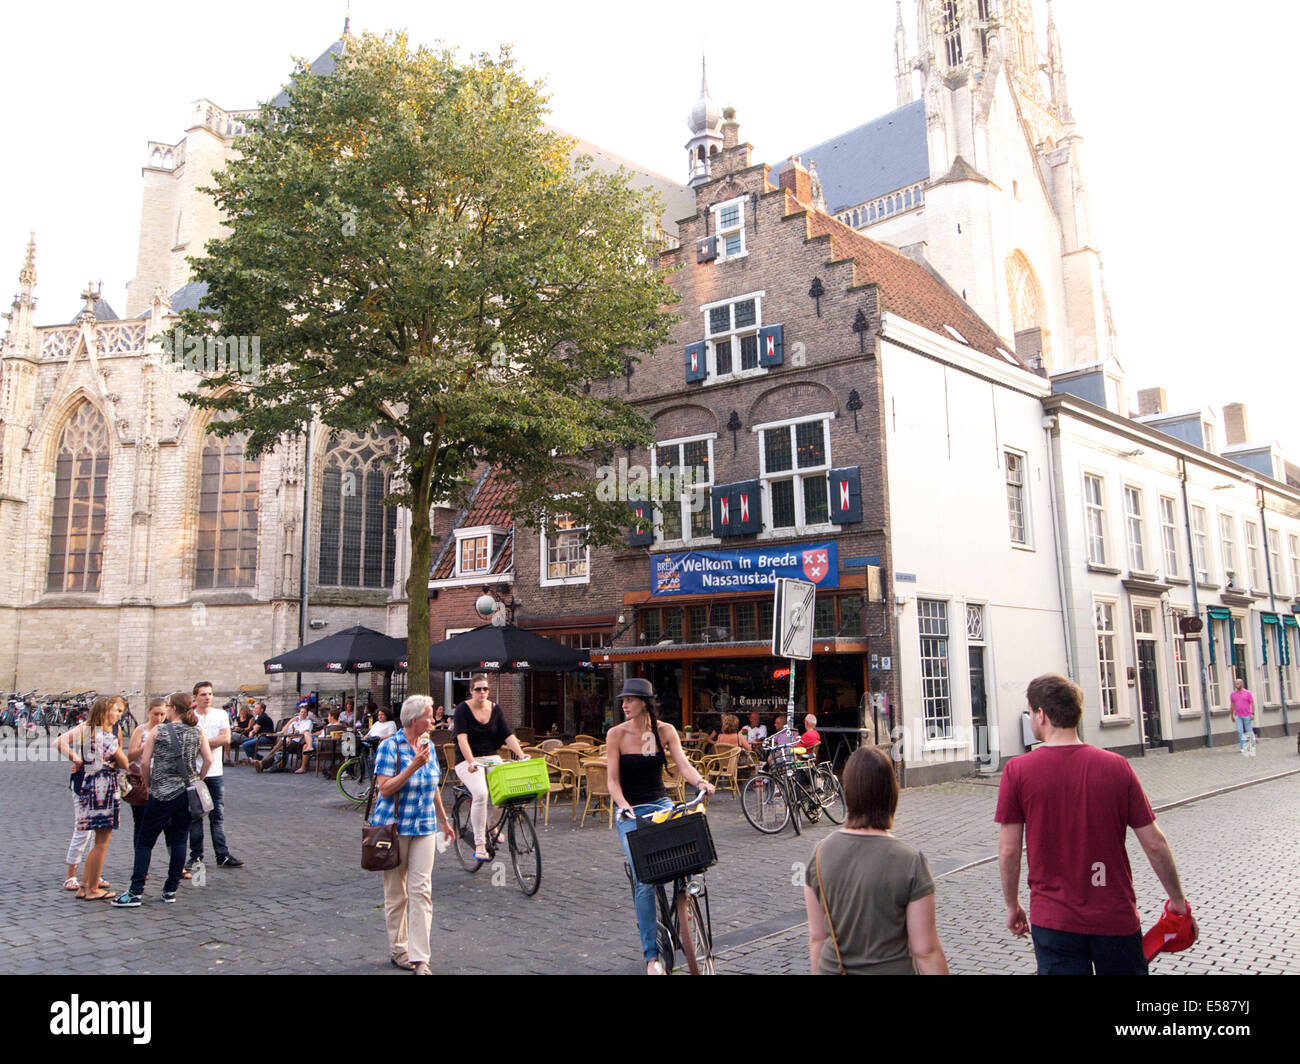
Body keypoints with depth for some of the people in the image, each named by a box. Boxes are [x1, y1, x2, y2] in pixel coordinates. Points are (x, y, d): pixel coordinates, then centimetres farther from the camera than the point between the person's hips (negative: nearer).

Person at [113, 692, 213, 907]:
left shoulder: (159, 731, -3)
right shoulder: (198, 732, 4)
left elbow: (144, 762, -5)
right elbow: (208, 760, -1)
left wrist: (149, 784, 9)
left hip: (162, 794, -3)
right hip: (187, 794, 3)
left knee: (145, 842, 6)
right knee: (179, 841, 10)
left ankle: (135, 892, 3)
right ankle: (171, 890, 13)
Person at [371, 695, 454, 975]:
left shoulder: (428, 745, 7)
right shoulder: (390, 747, -11)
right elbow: (385, 790, -18)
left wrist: (444, 820, 22)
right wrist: (414, 766, -25)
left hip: (424, 827, 4)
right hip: (394, 826, -4)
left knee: (421, 891, -4)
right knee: (396, 892, 8)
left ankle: (419, 959, -3)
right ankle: (397, 949, 26)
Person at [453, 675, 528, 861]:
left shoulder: (495, 709, 5)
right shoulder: (463, 709, -8)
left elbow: (508, 735, -1)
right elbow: (462, 738, -20)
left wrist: (522, 755, -15)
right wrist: (471, 762, -34)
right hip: (468, 761, -4)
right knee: (481, 794, -29)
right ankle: (479, 844, -18)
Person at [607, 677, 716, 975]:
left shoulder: (665, 731, -1)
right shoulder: (616, 734, -7)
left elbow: (683, 764, -10)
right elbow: (612, 779, -10)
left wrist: (701, 782, -31)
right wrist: (623, 805, -28)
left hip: (660, 804, 2)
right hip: (630, 811, -2)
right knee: (644, 880, -11)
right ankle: (651, 956, 0)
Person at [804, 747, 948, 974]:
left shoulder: (821, 853, -7)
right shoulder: (910, 861, -18)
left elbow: (816, 937, 1)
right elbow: (926, 951, -13)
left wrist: (818, 971, 13)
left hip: (830, 968, 4)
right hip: (890, 969, -3)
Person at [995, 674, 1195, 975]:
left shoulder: (1017, 770, -11)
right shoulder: (1117, 766, -6)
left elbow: (1008, 850, -7)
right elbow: (1154, 843, -2)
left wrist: (1012, 906, 8)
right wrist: (1178, 899, 13)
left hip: (1054, 922, -2)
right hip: (1116, 917, 2)